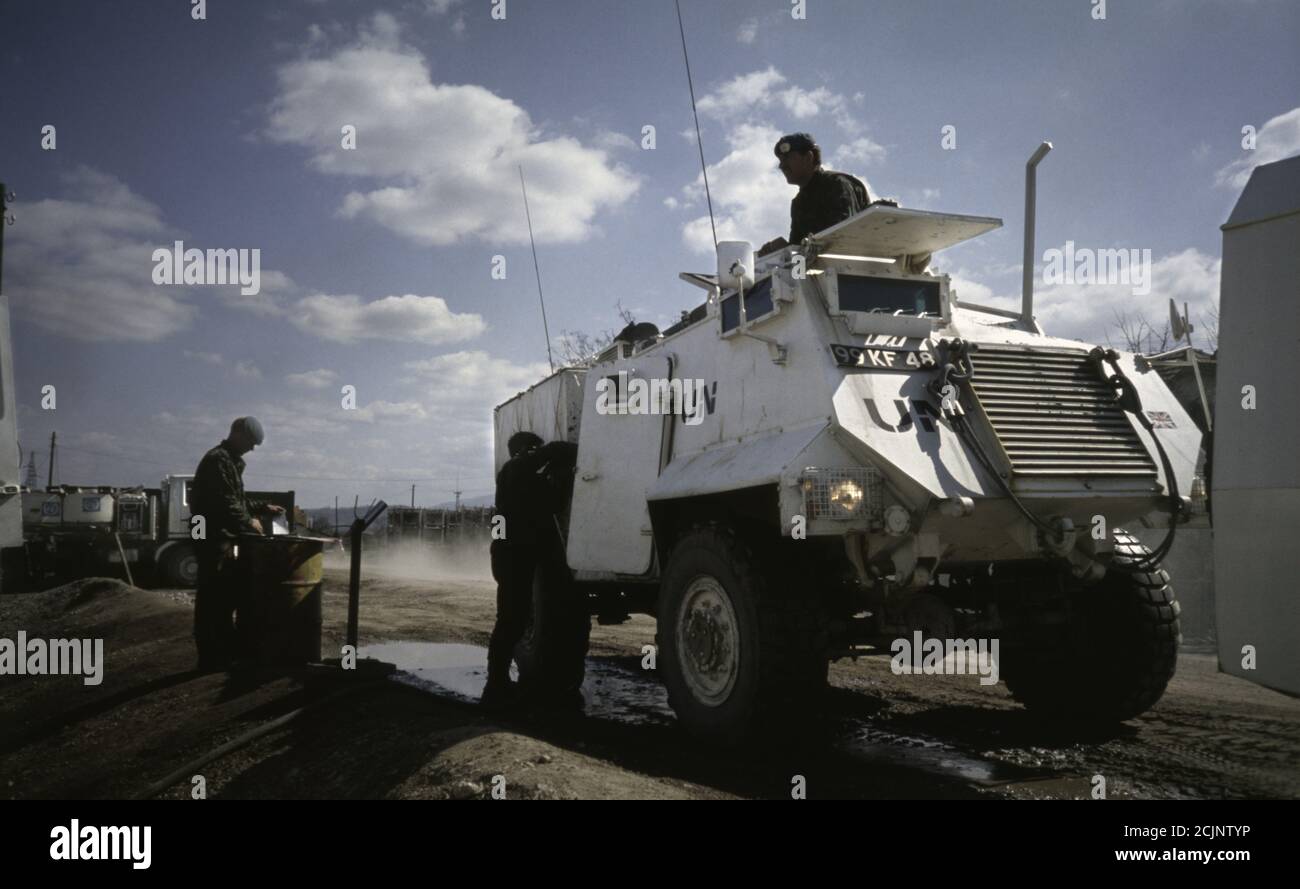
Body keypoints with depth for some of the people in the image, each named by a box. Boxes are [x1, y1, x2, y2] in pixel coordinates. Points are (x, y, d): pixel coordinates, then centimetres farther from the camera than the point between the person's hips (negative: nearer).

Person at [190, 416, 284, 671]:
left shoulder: (231, 461, 18)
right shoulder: (218, 460, -14)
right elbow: (225, 504, -22)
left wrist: (263, 507, 17)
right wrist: (248, 522, -11)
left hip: (222, 538, 11)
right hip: (214, 538, -11)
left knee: (228, 594, 16)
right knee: (212, 598, -7)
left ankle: (226, 650, 24)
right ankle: (211, 658, -3)